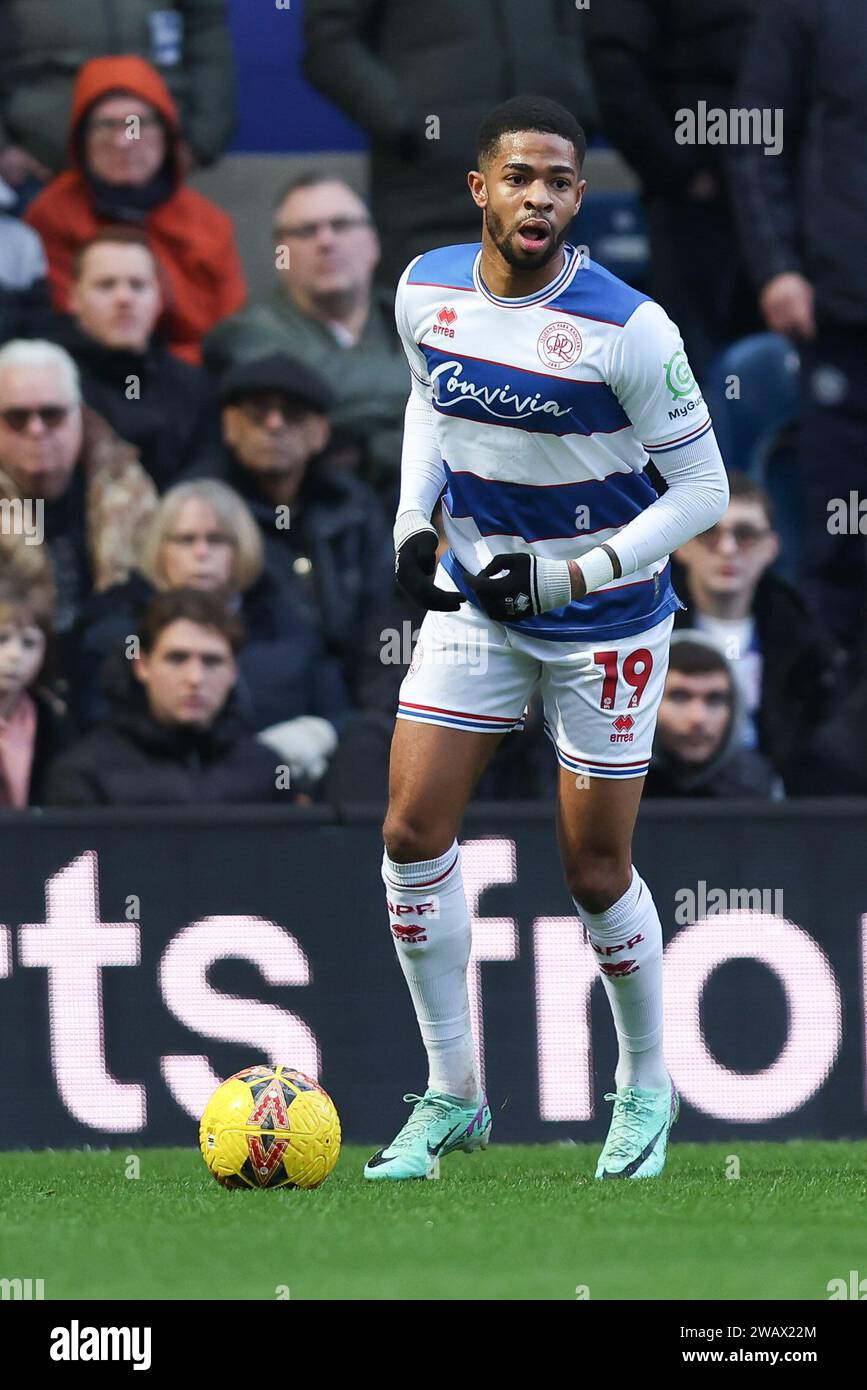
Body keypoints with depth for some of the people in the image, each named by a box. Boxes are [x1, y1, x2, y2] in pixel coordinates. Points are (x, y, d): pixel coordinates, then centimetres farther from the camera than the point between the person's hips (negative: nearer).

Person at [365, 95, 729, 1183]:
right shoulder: (426, 290, -7)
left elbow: (702, 490, -15)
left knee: (595, 874, 2)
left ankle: (645, 1088, 27)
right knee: (412, 834, -4)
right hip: (474, 600, 4)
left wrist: (567, 575, -21)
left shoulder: (626, 328, -22)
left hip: (603, 619, -4)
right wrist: (413, 519, 2)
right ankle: (452, 1096, 9)